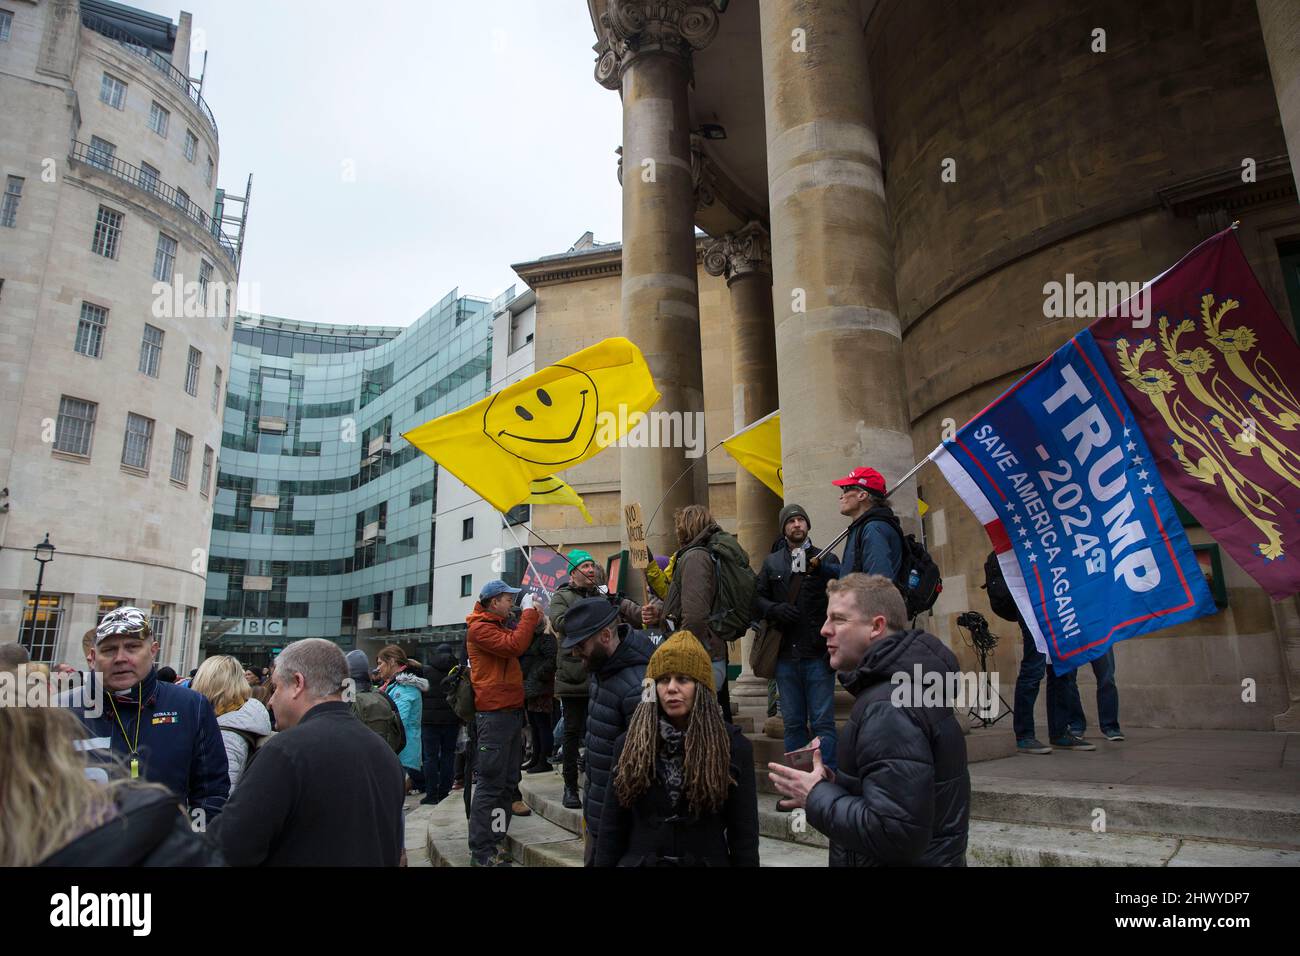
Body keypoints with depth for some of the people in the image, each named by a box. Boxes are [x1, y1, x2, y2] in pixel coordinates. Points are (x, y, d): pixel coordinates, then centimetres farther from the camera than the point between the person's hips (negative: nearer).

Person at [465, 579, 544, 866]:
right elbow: (514, 646, -23)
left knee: (508, 783, 13)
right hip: (494, 715, -10)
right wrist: (528, 612, -15)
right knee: (490, 785, -6)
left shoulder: (499, 626, 20)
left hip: (512, 711, 10)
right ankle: (481, 851, -1)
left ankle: (495, 840, 22)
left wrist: (533, 617, 9)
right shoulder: (480, 628, -11)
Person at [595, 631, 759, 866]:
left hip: (707, 858, -2)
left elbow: (744, 833, -4)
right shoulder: (629, 743, 0)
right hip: (639, 858, 2)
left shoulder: (732, 745, -6)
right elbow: (612, 827, 2)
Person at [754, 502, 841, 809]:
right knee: (793, 723, 10)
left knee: (822, 722, -1)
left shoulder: (826, 559, 5)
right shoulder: (771, 562, 13)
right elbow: (758, 598, 11)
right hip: (785, 655, 3)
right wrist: (775, 609, -10)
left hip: (818, 654, -3)